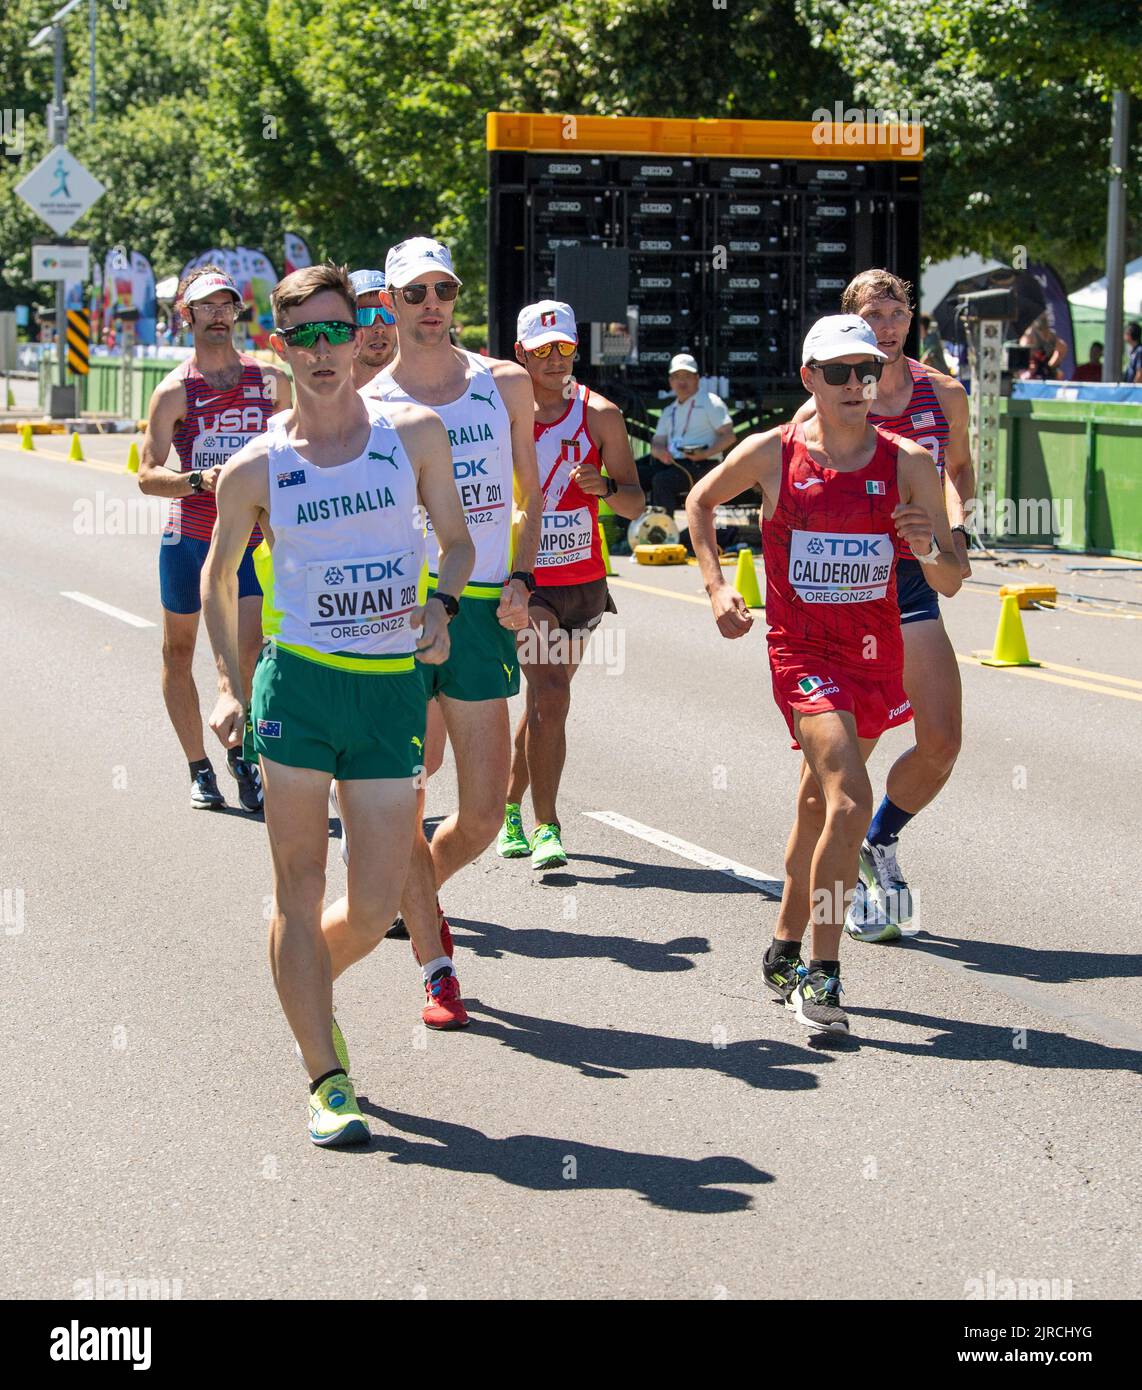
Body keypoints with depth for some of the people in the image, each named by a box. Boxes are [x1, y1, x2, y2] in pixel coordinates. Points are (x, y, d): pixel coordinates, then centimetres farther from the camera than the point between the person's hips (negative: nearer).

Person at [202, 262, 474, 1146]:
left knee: (375, 908, 3)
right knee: (302, 889, -2)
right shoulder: (257, 467, 1)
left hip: (393, 687, 1)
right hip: (298, 683, -1)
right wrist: (230, 685, 4)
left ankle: (307, 989, 34)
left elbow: (457, 539, 13)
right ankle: (326, 1079, 5)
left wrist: (439, 603, -8)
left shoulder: (415, 434, 3)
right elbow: (218, 575, 13)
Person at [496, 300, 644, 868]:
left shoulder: (600, 414, 1)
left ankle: (510, 807, 30)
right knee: (550, 697, -14)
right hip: (523, 579, -3)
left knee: (544, 698, 11)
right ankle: (545, 827, -7)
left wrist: (604, 487, -19)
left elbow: (634, 503, 2)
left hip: (583, 580, 3)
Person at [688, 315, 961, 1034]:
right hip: (804, 652, -3)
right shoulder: (771, 454, -6)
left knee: (819, 805, 18)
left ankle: (786, 950, 38)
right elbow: (700, 502, 13)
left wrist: (930, 550, -23)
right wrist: (718, 586, 3)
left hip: (877, 652, 3)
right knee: (850, 798, -22)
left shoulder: (909, 463, -3)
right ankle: (821, 974, -14)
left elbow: (953, 581, 0)